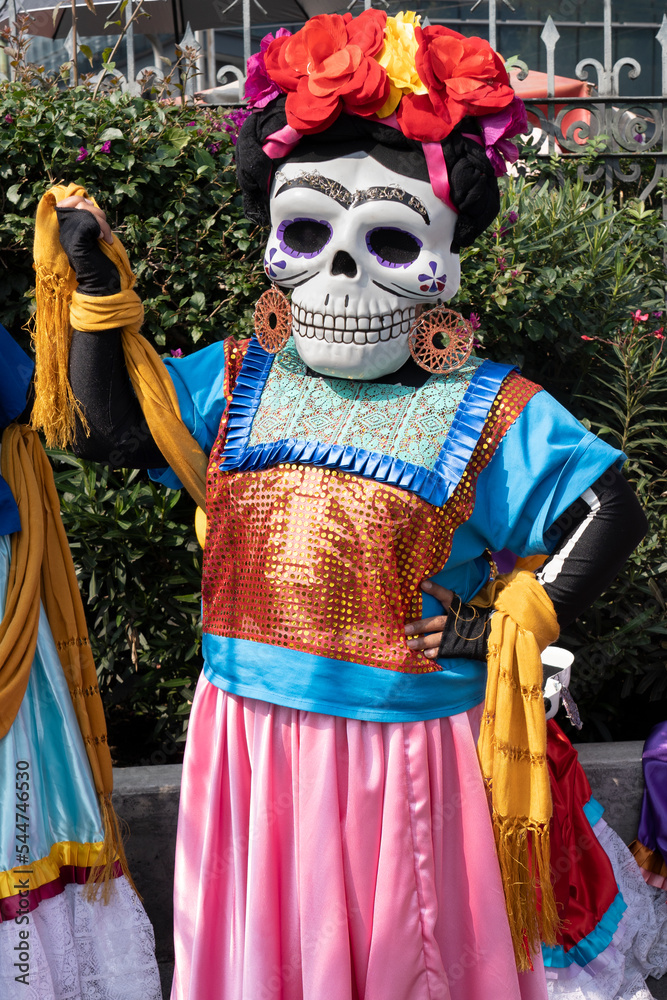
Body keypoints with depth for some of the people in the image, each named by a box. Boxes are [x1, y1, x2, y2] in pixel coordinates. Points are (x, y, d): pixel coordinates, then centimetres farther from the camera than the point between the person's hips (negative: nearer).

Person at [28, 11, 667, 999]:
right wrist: (98, 286, 2)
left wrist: (509, 623, -12)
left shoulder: (485, 414, -7)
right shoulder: (235, 382, 4)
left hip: (408, 755, -3)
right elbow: (111, 423, 9)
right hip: (246, 740, 3)